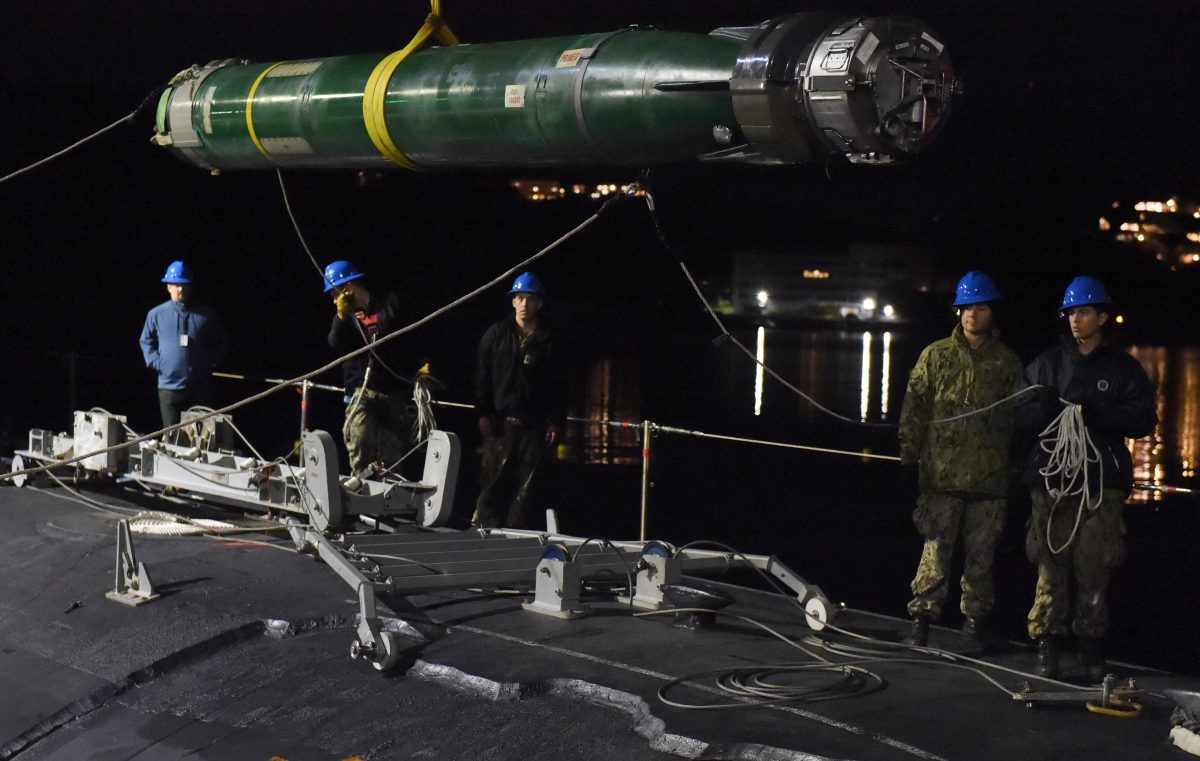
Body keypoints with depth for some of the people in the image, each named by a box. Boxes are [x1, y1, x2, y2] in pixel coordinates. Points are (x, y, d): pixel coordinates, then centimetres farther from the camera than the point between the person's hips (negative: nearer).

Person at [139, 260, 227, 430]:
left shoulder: (207, 314, 2)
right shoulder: (157, 314, 3)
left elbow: (220, 344, 13)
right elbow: (146, 341, 15)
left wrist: (212, 363, -1)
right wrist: (156, 362, 1)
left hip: (200, 388, 0)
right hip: (169, 386, 0)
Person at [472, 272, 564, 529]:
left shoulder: (547, 341, 10)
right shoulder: (497, 334, 6)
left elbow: (555, 383, 12)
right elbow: (482, 375, 5)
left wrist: (554, 421, 4)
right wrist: (483, 413, -4)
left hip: (534, 423, 2)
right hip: (500, 421, -1)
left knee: (524, 485, 2)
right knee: (494, 478, -6)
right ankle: (483, 524, 0)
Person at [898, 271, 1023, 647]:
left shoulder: (1007, 362, 9)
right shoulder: (936, 355, 5)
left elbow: (1018, 416, 13)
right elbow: (915, 405, 5)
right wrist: (909, 452, -1)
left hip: (990, 475, 2)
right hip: (942, 472, -2)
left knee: (982, 552, 8)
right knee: (937, 549, -3)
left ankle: (976, 616, 21)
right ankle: (922, 616, 4)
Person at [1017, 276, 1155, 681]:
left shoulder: (1123, 368, 9)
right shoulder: (1047, 364, 14)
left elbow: (1144, 420, 1)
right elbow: (1022, 416, 9)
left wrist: (1098, 415, -14)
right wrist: (1045, 408, -13)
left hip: (1102, 481, -1)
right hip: (1052, 478, 1)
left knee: (1094, 569, -3)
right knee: (1051, 565, -2)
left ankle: (1092, 646, 7)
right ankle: (1047, 644, 5)